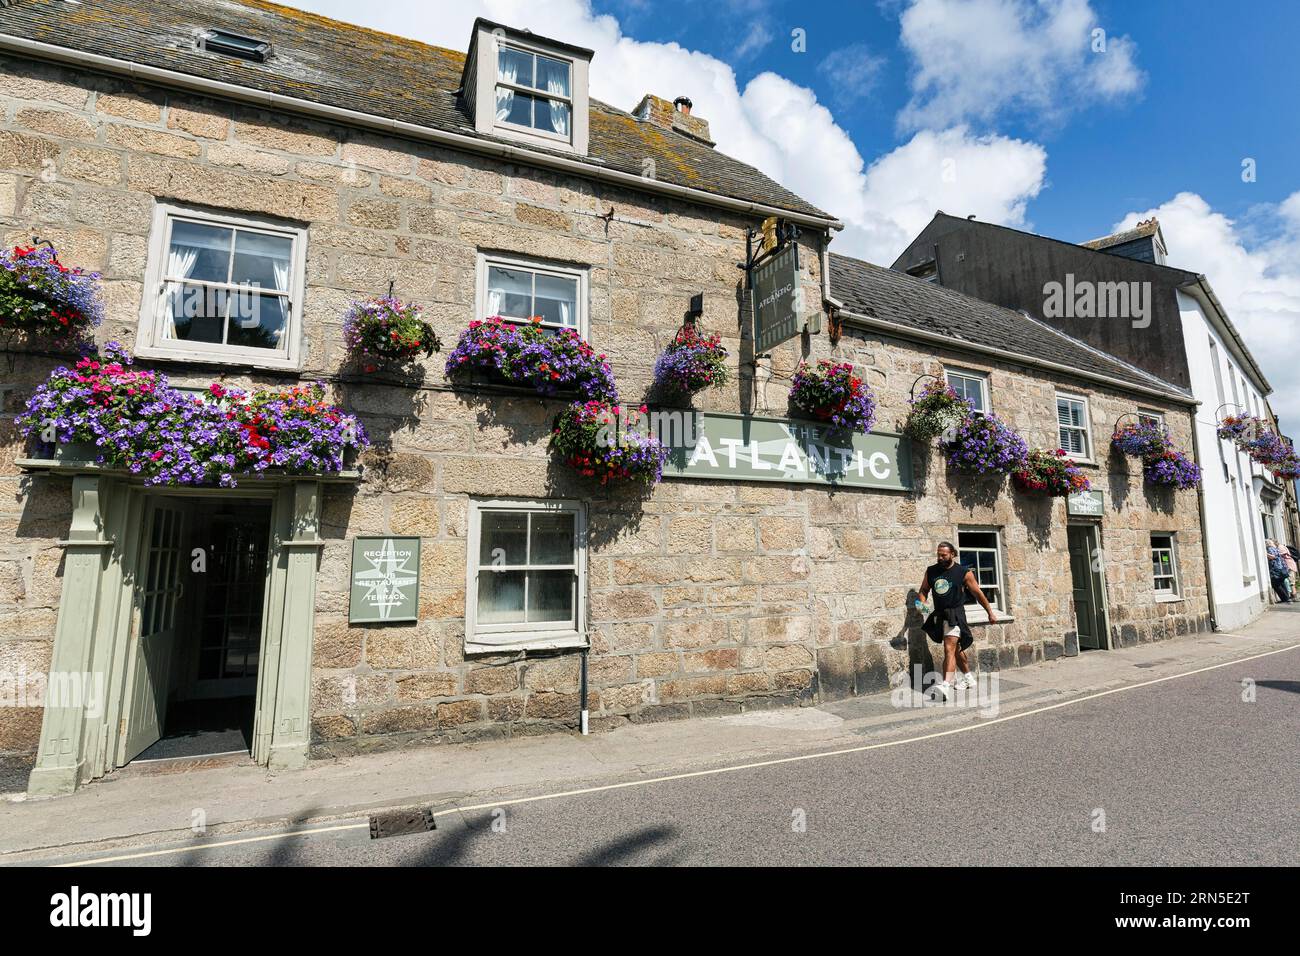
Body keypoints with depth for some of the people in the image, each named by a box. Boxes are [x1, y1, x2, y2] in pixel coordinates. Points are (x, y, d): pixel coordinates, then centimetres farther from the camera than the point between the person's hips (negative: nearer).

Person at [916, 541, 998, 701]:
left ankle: (946, 685, -27)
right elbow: (924, 590, 14)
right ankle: (968, 678, 39)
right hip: (939, 615, 6)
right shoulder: (931, 571, 4)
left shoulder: (964, 572, -7)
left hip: (955, 615, -5)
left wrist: (990, 613, 7)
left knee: (949, 649, -18)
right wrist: (921, 602, -7)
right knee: (956, 649, 20)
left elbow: (978, 593, 1)